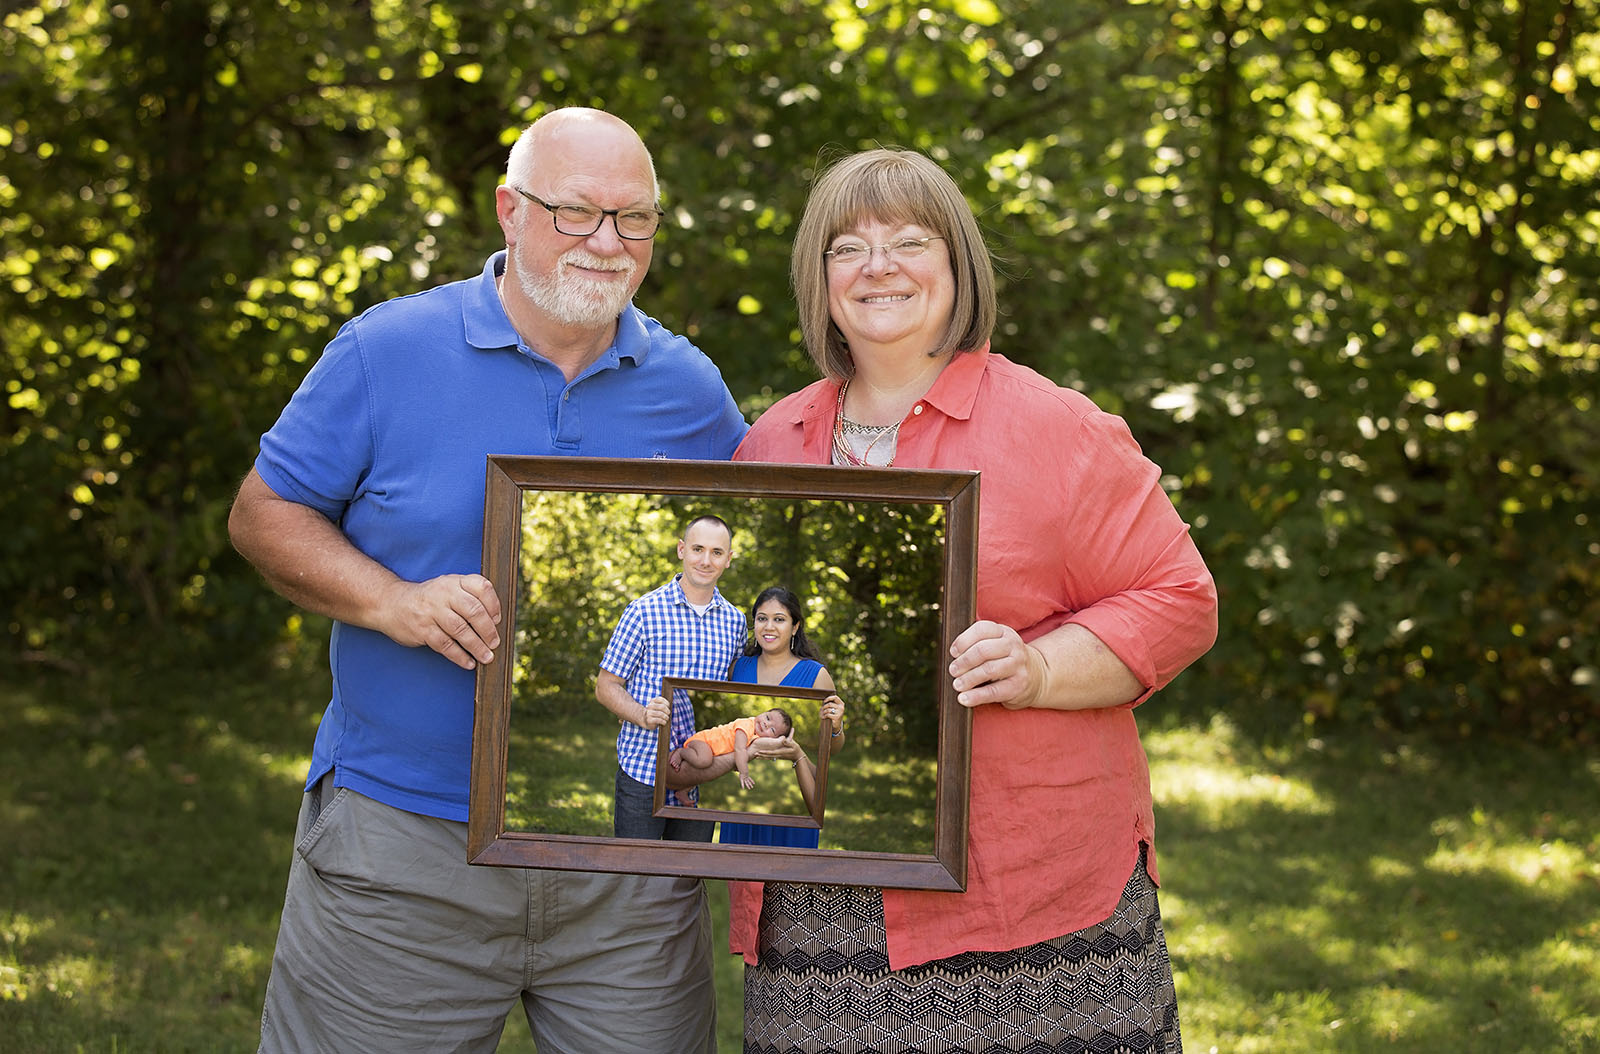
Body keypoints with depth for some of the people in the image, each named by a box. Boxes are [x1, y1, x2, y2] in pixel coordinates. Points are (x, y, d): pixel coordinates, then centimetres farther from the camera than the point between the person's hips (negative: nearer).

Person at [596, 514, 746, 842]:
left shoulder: (734, 621, 9)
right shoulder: (644, 612, -3)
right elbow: (606, 686, 0)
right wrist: (643, 715, -19)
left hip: (702, 782, 4)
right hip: (642, 771, -4)